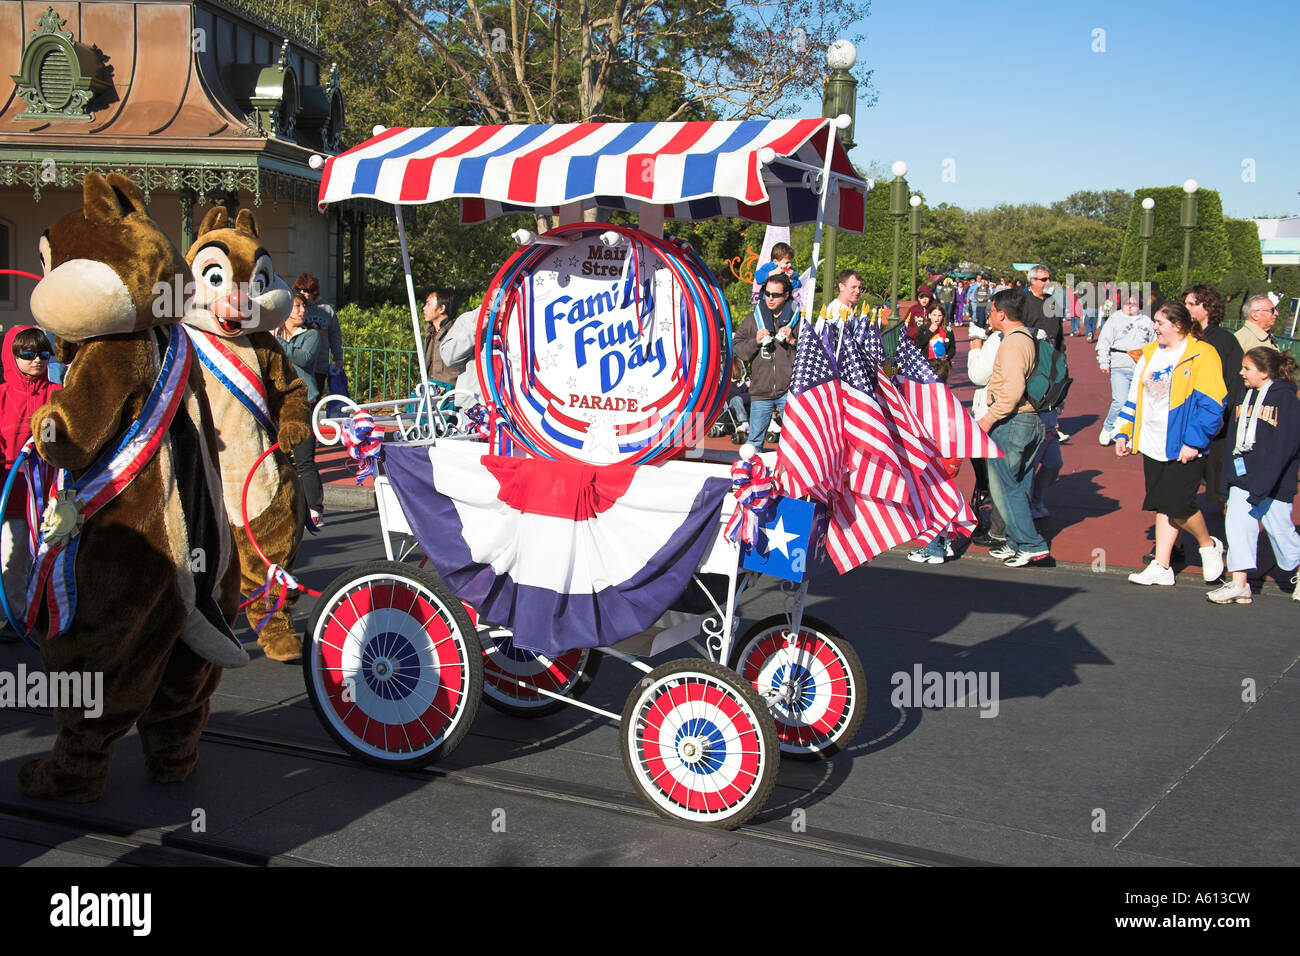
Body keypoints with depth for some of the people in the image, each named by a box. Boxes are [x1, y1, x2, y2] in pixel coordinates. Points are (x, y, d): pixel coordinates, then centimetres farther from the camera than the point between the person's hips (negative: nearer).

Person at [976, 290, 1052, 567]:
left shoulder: (1013, 342, -16)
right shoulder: (1029, 338, 14)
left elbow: (1013, 388, -26)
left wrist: (989, 418, -20)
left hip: (1011, 422, -10)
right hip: (1033, 421, 10)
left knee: (1003, 485, -4)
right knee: (1018, 486, 14)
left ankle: (1033, 546, -4)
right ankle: (1018, 543, 19)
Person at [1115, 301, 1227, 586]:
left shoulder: (1202, 356, -9)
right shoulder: (1149, 355, 12)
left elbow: (1211, 405, -12)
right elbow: (1134, 398, 19)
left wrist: (1193, 442, -17)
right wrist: (1124, 434, 13)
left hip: (1183, 448, -6)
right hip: (1152, 446, 6)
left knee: (1179, 506, -7)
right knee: (1162, 506, 9)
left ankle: (1208, 546, 21)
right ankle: (1161, 567, 14)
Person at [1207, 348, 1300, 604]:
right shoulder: (1244, 396, 10)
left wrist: (1261, 485, -21)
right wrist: (1229, 476, 8)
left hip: (1274, 481, -5)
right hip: (1242, 477, 6)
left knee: (1279, 527, 6)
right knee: (1238, 524, -5)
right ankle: (1239, 584, -5)